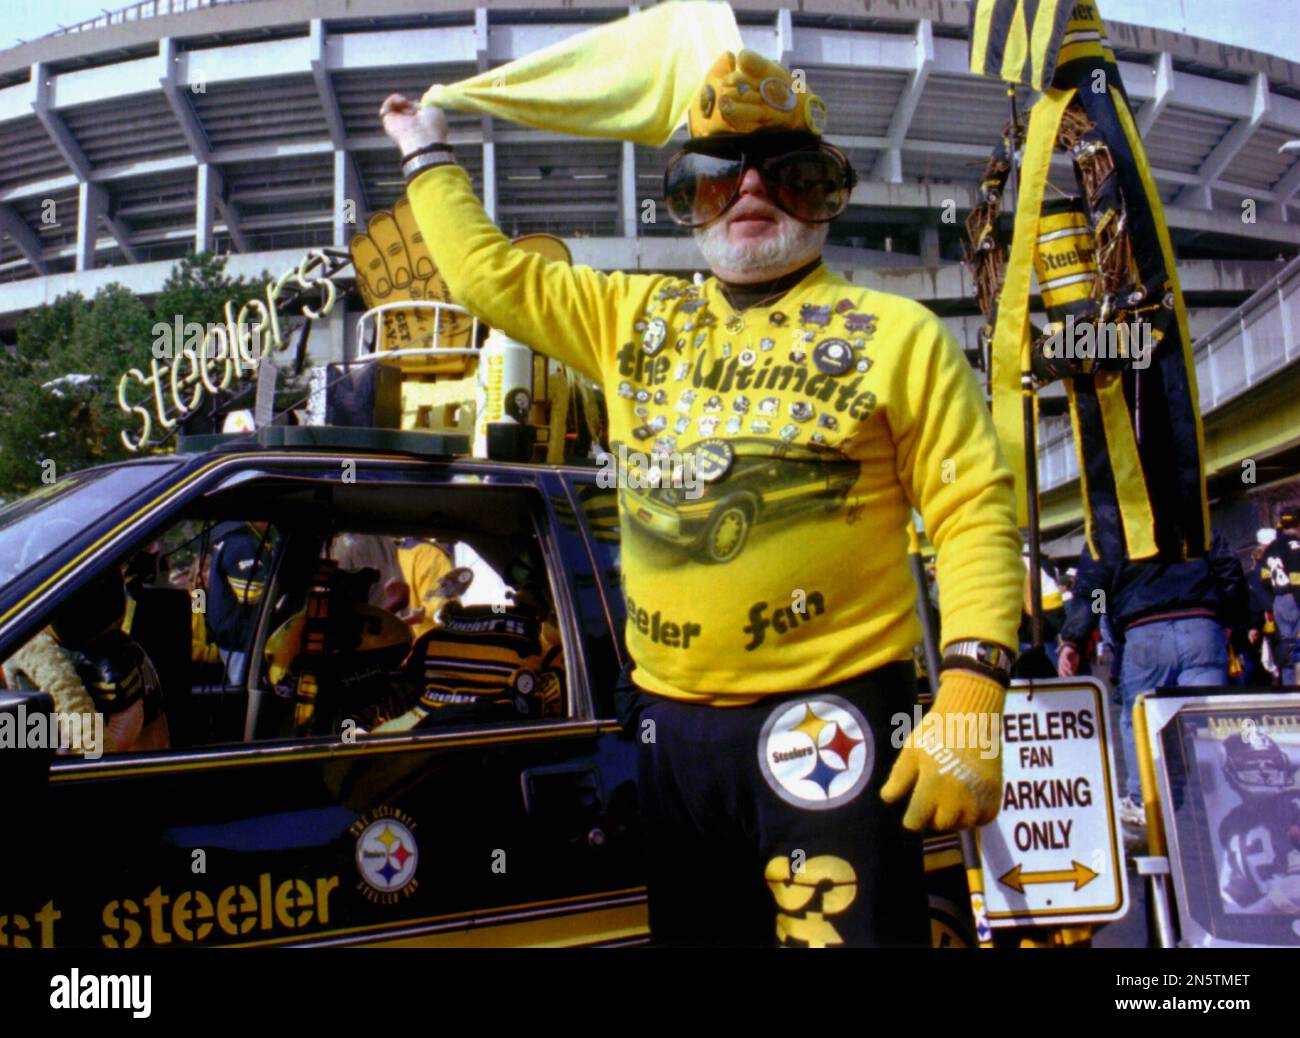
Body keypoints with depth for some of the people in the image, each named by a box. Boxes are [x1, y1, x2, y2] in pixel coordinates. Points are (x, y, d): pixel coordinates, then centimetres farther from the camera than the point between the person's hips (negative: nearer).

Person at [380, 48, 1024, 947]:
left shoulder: (897, 334, 0)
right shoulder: (635, 316, 12)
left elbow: (974, 512, -6)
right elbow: (488, 273, 20)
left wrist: (971, 694, -17)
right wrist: (429, 155, 28)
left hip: (830, 718, -4)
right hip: (667, 721, 5)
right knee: (691, 930, 18)